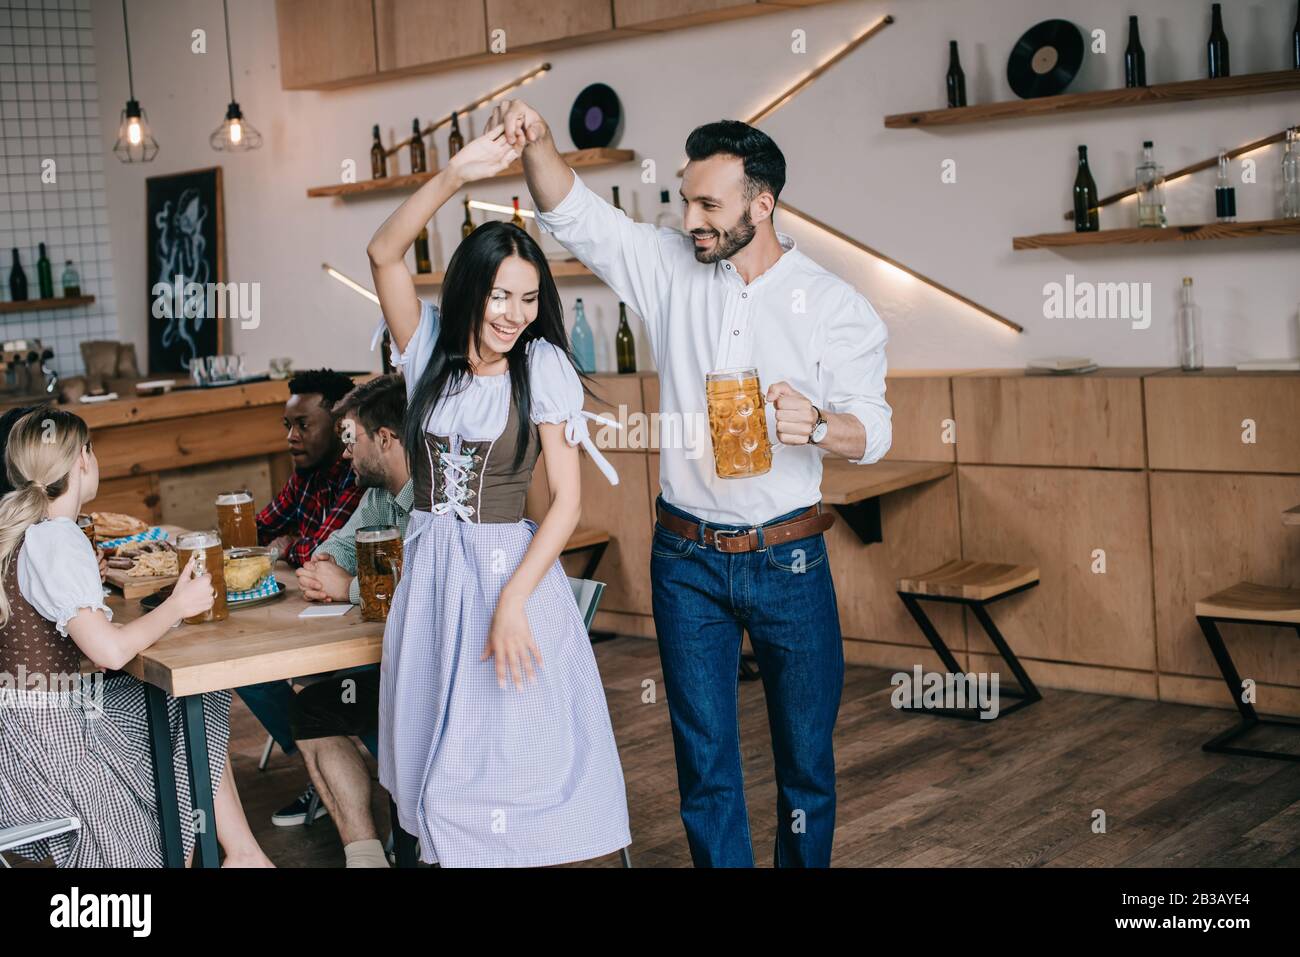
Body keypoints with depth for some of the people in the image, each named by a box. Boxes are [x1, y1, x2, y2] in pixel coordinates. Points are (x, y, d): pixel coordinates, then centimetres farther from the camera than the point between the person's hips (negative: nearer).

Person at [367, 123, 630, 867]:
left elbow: (568, 501, -11)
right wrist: (455, 175, -24)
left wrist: (513, 599, -20)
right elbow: (385, 253, -12)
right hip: (430, 569, 4)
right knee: (442, 748, 14)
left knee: (515, 751, 3)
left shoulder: (541, 369, -9)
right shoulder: (431, 352, 1)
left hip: (510, 565, -4)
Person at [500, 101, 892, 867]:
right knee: (704, 761, 7)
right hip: (686, 559, 2)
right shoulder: (672, 268, 2)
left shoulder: (836, 307, -4)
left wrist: (817, 425, -31)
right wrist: (538, 143, -22)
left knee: (807, 753, 9)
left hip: (787, 562, -1)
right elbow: (575, 214, -3)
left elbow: (872, 429, -9)